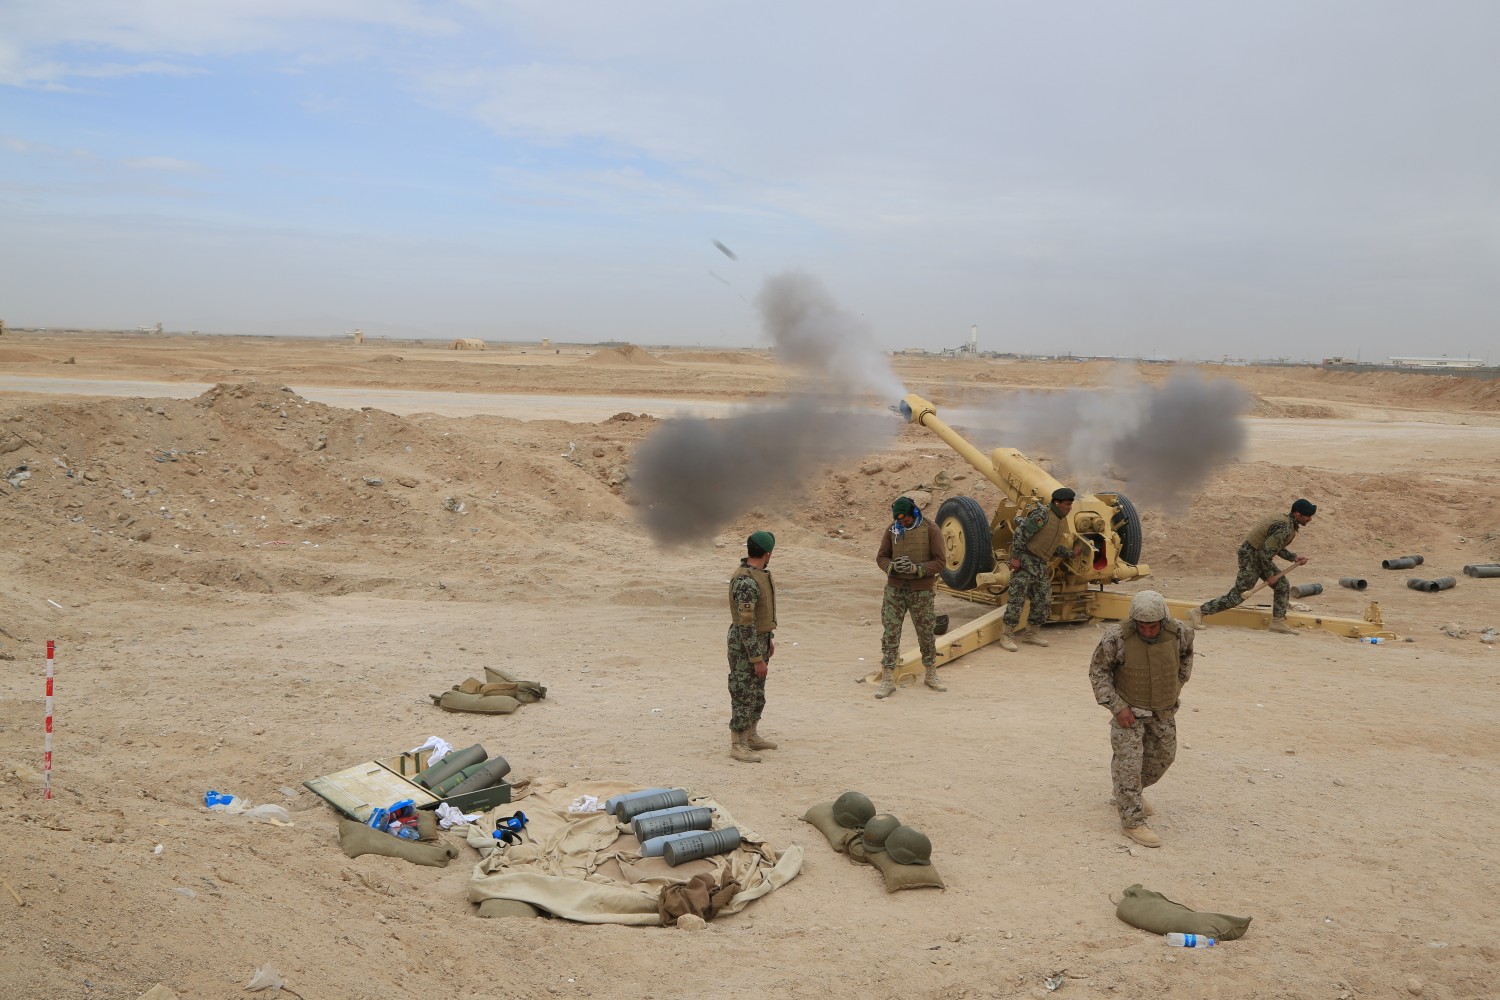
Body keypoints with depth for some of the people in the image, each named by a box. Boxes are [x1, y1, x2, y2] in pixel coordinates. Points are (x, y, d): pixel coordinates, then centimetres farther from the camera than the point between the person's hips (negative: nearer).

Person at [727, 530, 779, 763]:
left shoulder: (760, 574, 6)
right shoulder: (746, 582, -27)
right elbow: (746, 624, -27)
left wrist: (769, 639, 22)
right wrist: (757, 659, -23)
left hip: (759, 639, 10)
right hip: (745, 645, -10)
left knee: (757, 693, 19)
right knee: (743, 695, -1)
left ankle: (751, 737, 31)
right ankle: (737, 745, 9)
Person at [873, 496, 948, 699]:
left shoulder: (930, 530, -7)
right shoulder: (892, 530, 1)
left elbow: (940, 560, -8)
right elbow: (881, 557, 5)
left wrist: (917, 569, -22)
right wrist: (893, 567, -17)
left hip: (922, 591, -2)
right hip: (895, 589, 2)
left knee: (926, 634, 9)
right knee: (890, 633, -2)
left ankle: (931, 676, 27)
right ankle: (887, 680, 3)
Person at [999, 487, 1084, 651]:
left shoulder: (1062, 522, 14)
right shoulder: (1042, 515, -14)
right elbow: (1021, 533, -19)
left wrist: (1072, 552, 15)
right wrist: (1015, 557, -22)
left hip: (1041, 564, 9)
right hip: (1025, 559, -9)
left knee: (1043, 600, 9)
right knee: (1017, 597, -9)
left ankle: (1031, 633, 22)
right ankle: (1007, 635, -5)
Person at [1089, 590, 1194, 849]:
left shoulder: (1177, 631, -15)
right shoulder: (1117, 638, -26)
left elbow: (1186, 651, 9)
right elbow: (1098, 671, -15)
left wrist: (1178, 685, 7)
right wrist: (1117, 707, -20)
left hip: (1163, 710, 5)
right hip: (1129, 709, -5)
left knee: (1162, 757, 17)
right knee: (1129, 762, -7)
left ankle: (1128, 794, 40)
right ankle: (1132, 821, 2)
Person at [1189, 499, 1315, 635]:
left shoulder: (1286, 520, 8)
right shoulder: (1284, 528, -24)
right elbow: (1265, 552, -26)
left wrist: (1294, 557, 9)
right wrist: (1270, 575, -15)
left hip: (1259, 556, 10)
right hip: (1251, 557, -10)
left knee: (1283, 585, 11)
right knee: (1237, 595, -6)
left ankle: (1278, 622, 18)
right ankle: (1198, 612, -3)